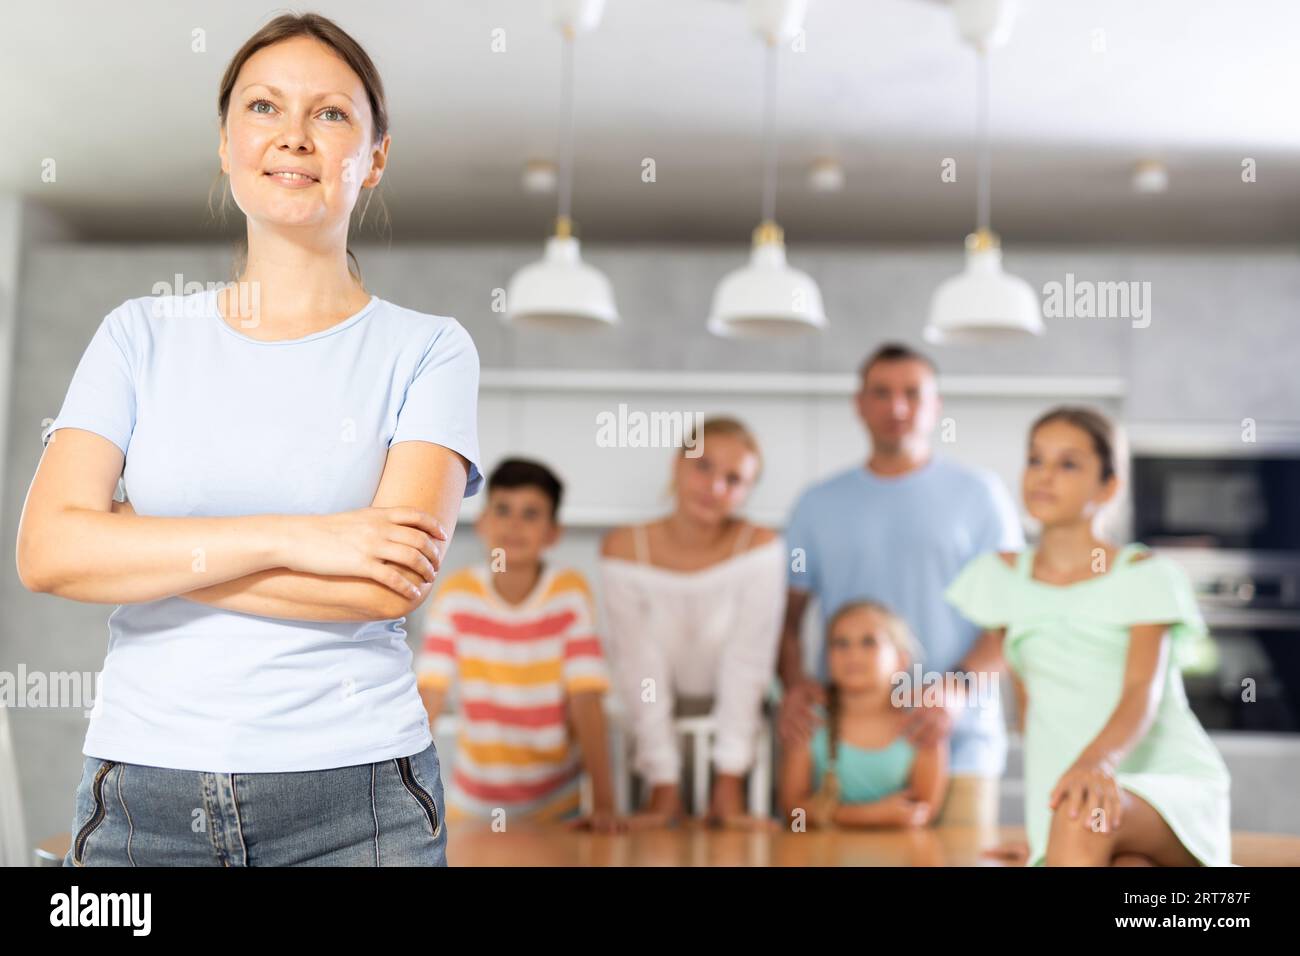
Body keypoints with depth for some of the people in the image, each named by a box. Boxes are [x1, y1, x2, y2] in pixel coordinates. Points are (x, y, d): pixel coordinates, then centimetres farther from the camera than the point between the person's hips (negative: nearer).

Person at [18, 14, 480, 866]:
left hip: (355, 794, -2)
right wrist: (286, 540, -17)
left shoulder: (428, 349, -1)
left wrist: (138, 552, -10)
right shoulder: (142, 335, 5)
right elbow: (47, 550, -7)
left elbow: (395, 584, -14)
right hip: (143, 788, 2)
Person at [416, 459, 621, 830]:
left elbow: (587, 703, -17)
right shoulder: (457, 594, -9)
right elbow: (427, 700, -14)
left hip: (554, 806, -1)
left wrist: (604, 803, -26)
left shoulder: (571, 593, -12)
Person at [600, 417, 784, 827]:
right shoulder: (624, 548, -12)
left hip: (737, 729, 0)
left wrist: (729, 781, -23)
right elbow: (640, 671, -16)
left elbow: (747, 664, -19)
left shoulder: (760, 546, -13)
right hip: (658, 731, 0)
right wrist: (664, 783, -20)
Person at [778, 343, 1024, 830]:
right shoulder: (818, 503, 13)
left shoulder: (979, 493, 6)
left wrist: (960, 686, -15)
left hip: (957, 747, -1)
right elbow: (787, 614, 12)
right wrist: (793, 684, -8)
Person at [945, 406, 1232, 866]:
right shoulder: (999, 578, 13)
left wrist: (1097, 761, -36)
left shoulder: (1146, 575, 2)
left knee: (1085, 814, -38)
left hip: (1175, 790, -2)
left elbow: (1142, 693, -14)